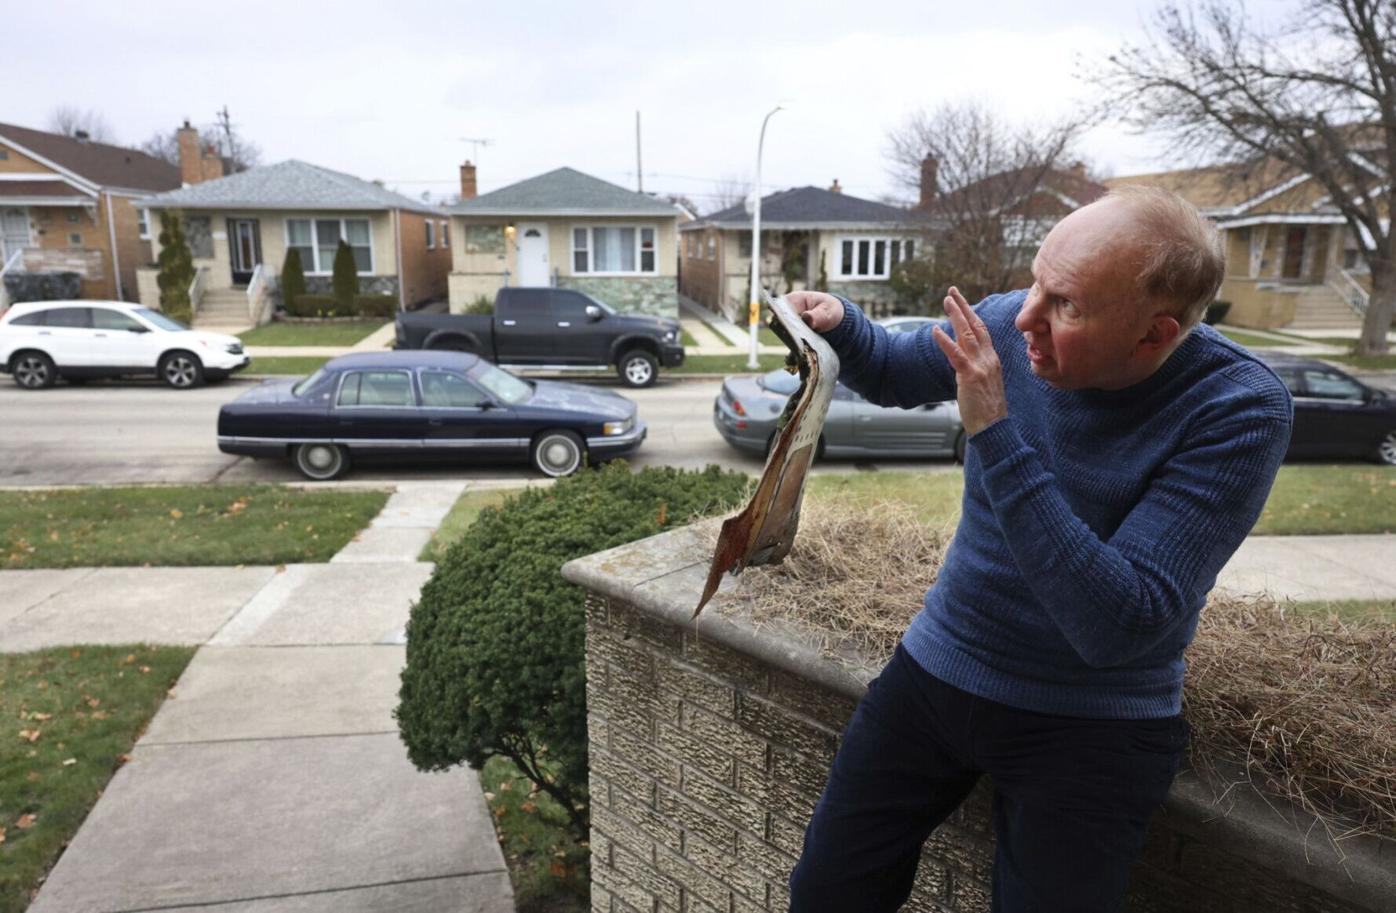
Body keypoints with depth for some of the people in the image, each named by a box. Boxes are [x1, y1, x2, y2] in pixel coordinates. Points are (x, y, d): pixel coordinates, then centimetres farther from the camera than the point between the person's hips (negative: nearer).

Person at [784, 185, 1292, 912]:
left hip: (1092, 720, -3)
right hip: (938, 665, 3)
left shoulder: (1238, 411, -21)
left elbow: (1118, 628, -29)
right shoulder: (1009, 324, -10)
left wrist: (997, 439, -33)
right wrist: (838, 322, -14)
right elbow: (891, 373, 10)